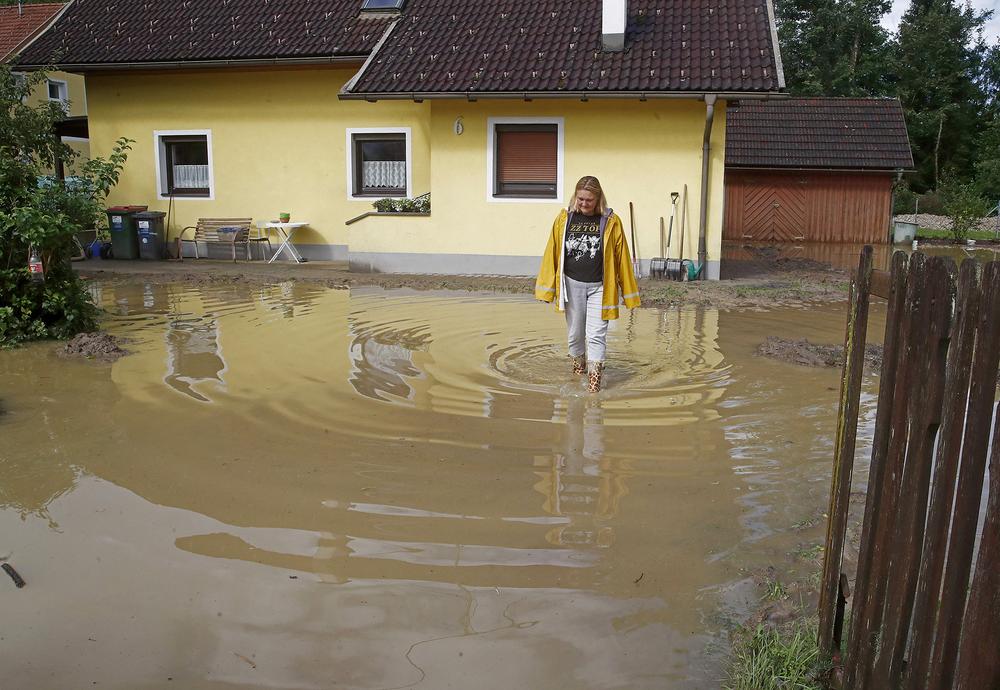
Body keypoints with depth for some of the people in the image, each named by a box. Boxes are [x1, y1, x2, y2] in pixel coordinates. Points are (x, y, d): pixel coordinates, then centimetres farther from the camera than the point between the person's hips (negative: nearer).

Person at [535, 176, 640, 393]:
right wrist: (547, 288, 0)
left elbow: (621, 257, -2)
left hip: (599, 287, -2)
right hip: (572, 285, 2)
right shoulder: (564, 218, -3)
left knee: (596, 334, -6)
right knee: (575, 331, 16)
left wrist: (629, 292, 0)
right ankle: (578, 363, 40)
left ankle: (594, 377, -2)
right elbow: (552, 253, 0)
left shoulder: (611, 221, -7)